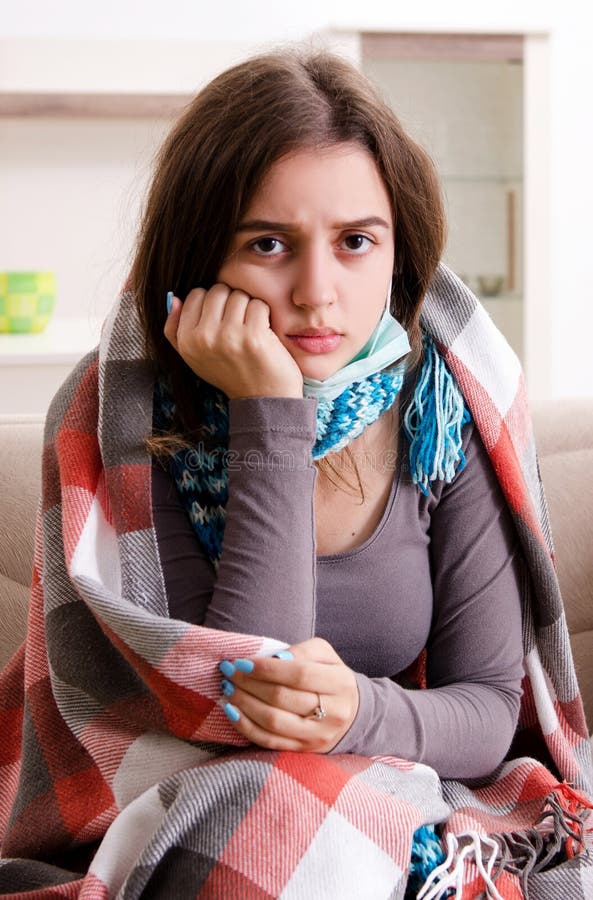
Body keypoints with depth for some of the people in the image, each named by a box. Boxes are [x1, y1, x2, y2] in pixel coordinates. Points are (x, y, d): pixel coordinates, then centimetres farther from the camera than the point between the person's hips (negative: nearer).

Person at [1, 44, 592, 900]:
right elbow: (248, 696, -21)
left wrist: (364, 714, -26)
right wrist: (270, 419, -26)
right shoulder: (113, 414, -13)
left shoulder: (442, 414, -7)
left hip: (399, 821, 2)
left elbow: (489, 708, -3)